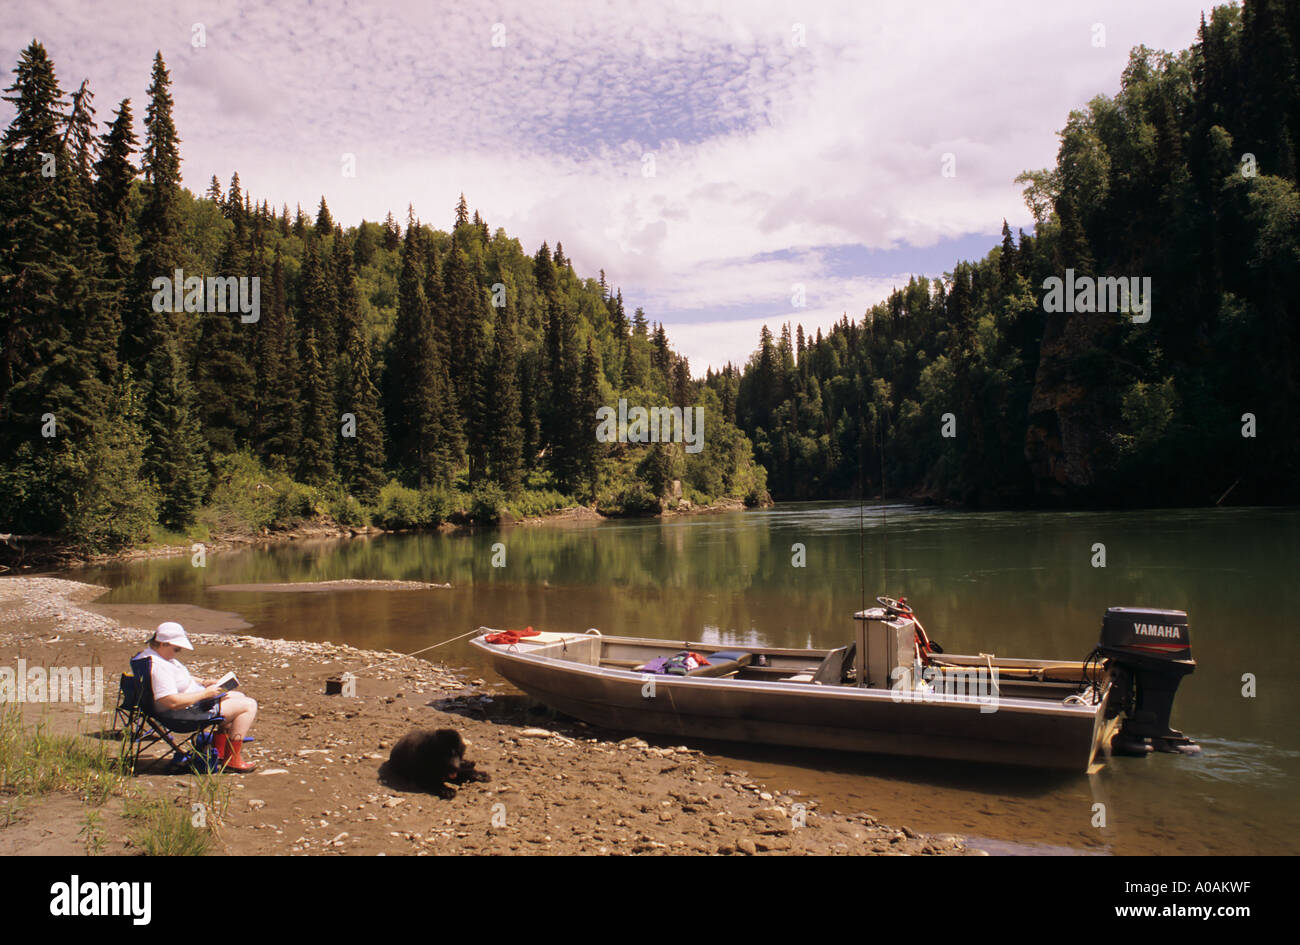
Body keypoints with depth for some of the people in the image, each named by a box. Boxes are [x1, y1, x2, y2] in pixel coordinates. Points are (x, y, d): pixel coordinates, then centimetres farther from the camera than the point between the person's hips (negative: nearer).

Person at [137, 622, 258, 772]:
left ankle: (220, 751, 26)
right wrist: (205, 693, -24)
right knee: (249, 705, -11)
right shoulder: (157, 667, -29)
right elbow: (173, 702, -34)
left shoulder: (150, 653, 7)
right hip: (185, 713, -12)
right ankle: (232, 760, -6)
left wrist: (202, 682, 8)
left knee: (239, 697, 25)